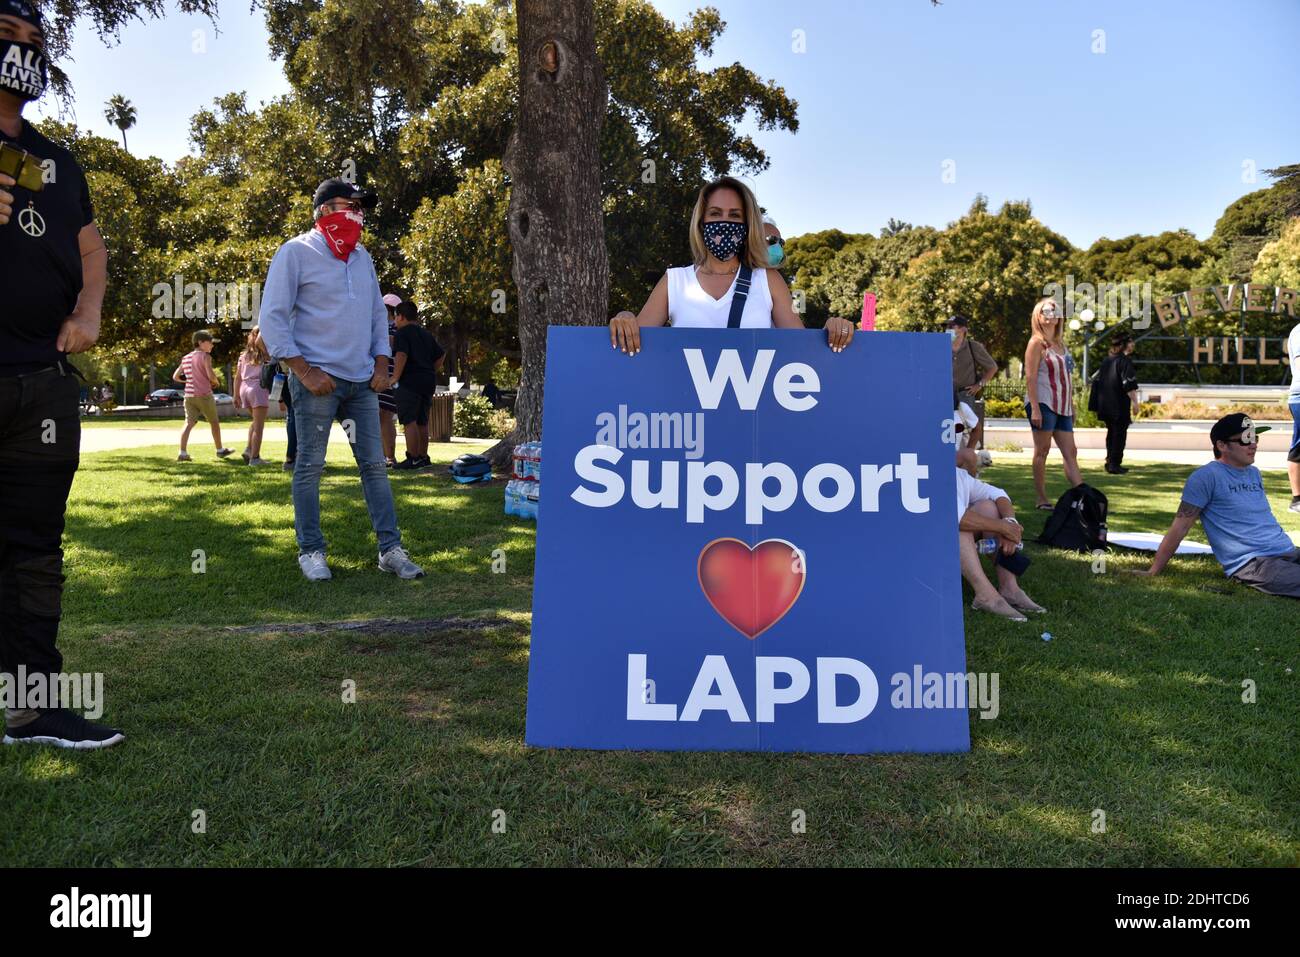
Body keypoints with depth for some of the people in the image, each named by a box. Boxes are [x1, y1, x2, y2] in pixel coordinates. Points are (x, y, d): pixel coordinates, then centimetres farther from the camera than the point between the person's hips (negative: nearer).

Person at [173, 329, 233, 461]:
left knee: (189, 423, 0)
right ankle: (220, 450, 22)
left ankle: (183, 453, -12)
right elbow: (211, 375, -19)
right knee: (214, 422, 11)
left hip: (189, 395, 6)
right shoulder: (205, 356, -7)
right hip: (204, 394, -6)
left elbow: (175, 377, 15)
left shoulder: (186, 358, 14)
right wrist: (216, 382, 1)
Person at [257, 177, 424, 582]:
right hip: (318, 380, -6)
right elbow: (272, 317, -8)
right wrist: (304, 370, -14)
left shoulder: (362, 257, 15)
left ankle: (391, 549, 9)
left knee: (374, 464, 5)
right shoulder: (296, 252, -4)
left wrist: (381, 364, 8)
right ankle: (310, 550, 11)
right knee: (310, 466, 1)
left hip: (362, 381, 6)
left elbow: (378, 313, 21)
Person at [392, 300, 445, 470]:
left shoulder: (402, 333, -6)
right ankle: (423, 457, 18)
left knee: (409, 421, -6)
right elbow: (439, 357, 19)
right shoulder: (427, 334, 17)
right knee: (422, 422, 14)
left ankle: (413, 459, -8)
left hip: (410, 381, -8)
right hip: (428, 382, 8)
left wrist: (396, 377, -14)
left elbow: (401, 356, -20)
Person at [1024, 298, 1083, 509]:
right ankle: (1042, 499, 3)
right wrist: (1035, 409, -20)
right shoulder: (1037, 342, -4)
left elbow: (1066, 378, 21)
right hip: (1043, 404, -7)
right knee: (1042, 450, -3)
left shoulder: (1059, 344, 18)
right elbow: (1030, 377, -12)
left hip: (1062, 406, 7)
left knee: (1071, 453, 4)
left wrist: (1072, 405, 17)